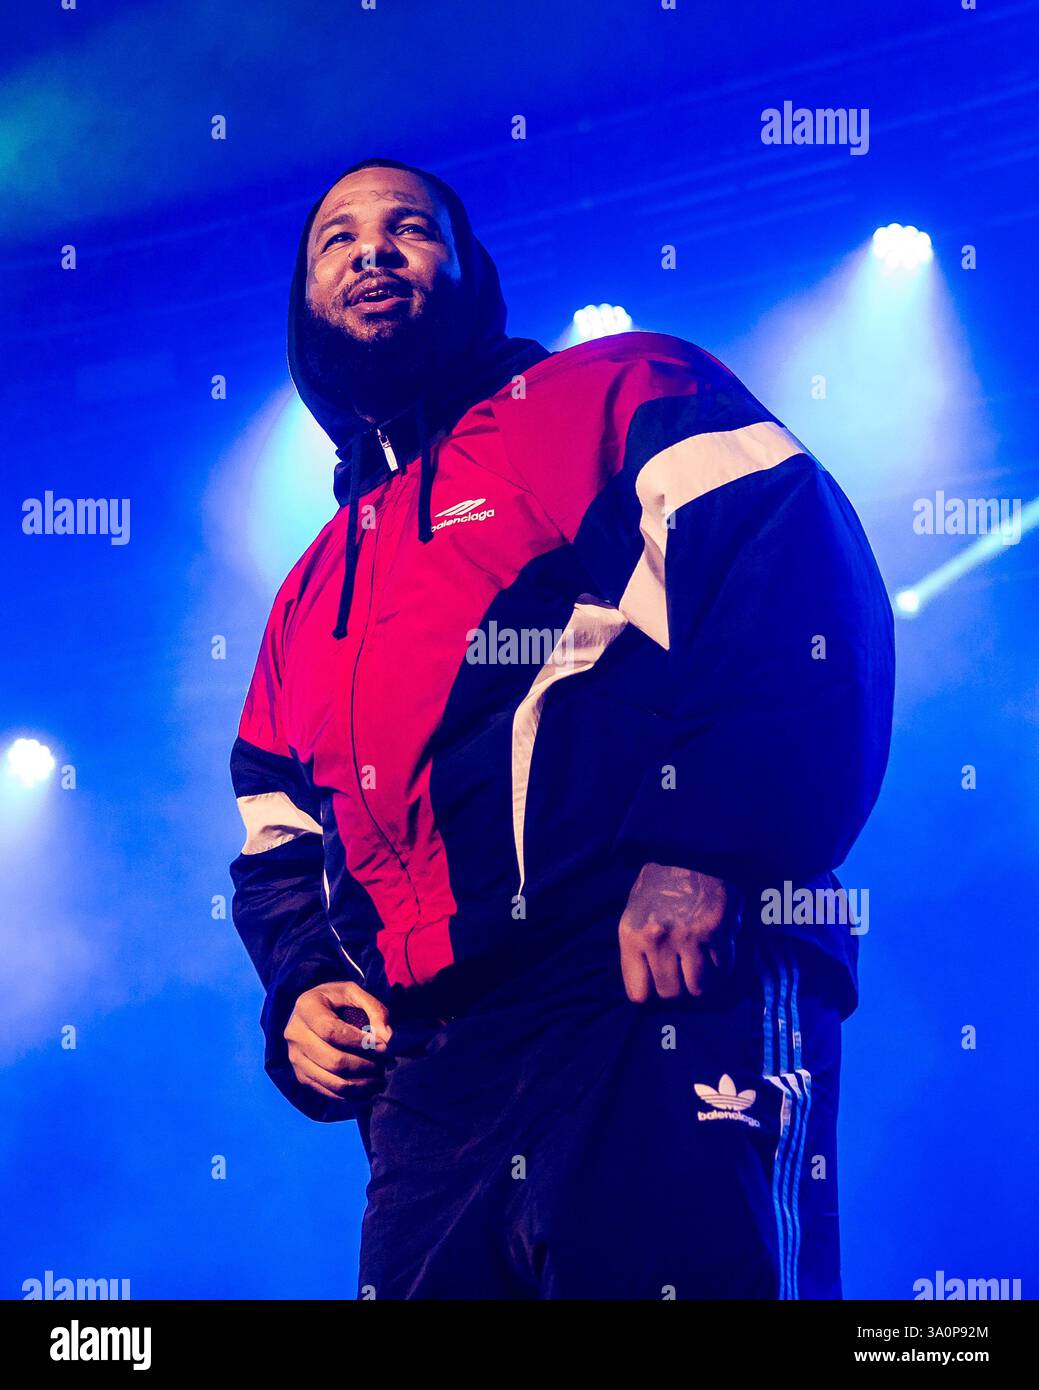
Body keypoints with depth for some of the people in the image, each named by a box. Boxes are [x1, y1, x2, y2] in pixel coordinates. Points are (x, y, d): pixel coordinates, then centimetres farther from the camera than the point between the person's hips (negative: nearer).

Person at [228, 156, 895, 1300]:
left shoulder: (615, 395, 8)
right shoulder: (310, 598, 28)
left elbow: (799, 564, -10)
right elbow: (278, 842, 32)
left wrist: (706, 847, -22)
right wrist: (300, 990, 10)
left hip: (661, 999, -6)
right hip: (427, 1085, 6)